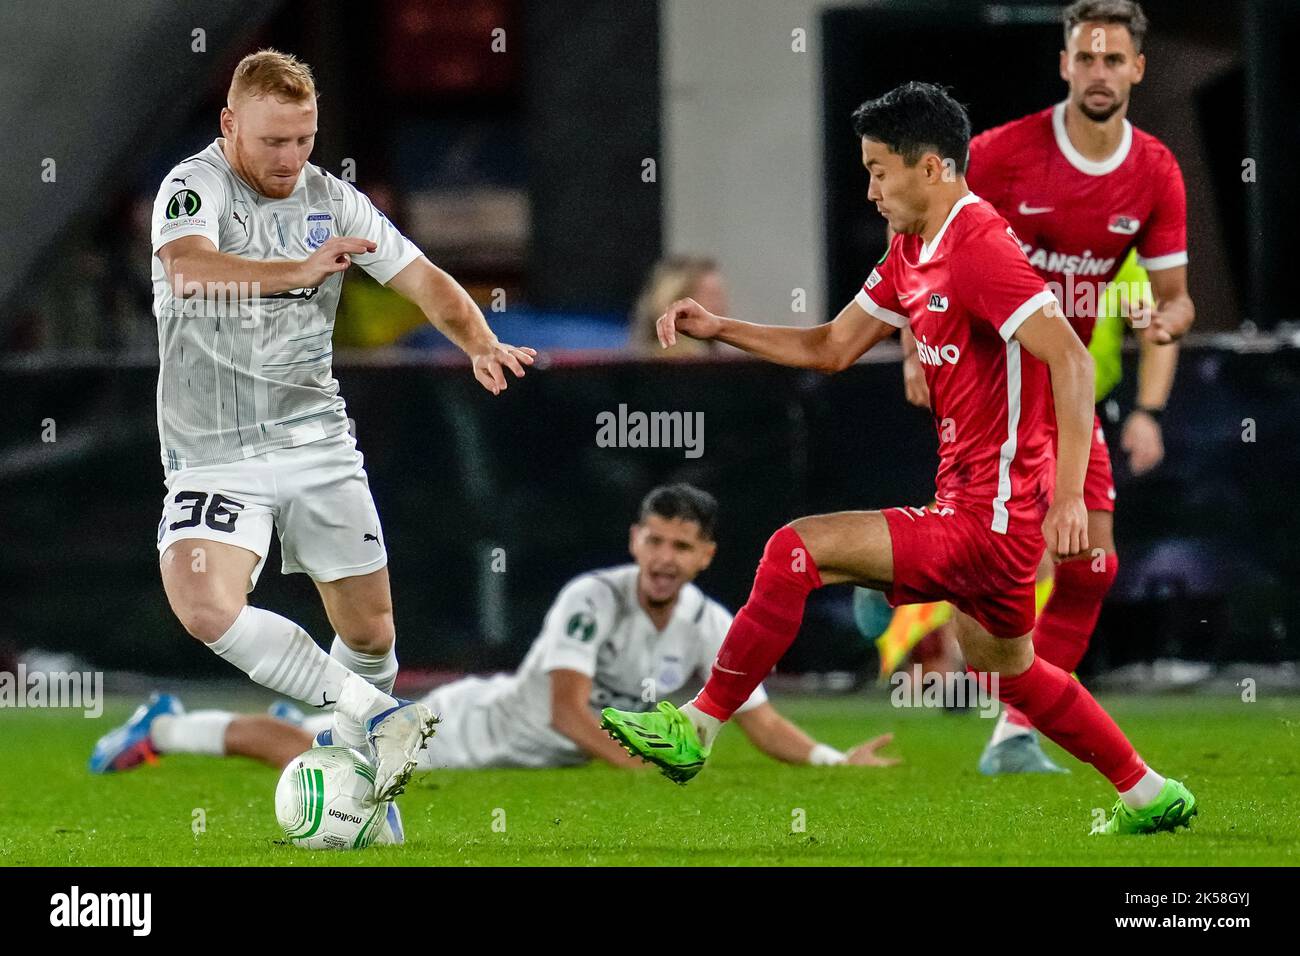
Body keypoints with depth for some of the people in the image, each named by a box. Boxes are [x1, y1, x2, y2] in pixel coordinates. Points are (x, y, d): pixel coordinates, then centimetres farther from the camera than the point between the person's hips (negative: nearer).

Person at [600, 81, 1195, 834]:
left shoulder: (980, 251, -19)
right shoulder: (912, 253, 11)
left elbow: (1071, 361, -28)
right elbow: (833, 348, 20)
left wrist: (1068, 496, -33)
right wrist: (718, 329, 10)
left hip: (988, 521, -11)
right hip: (985, 516, 11)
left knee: (798, 551, -15)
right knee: (1009, 670, 27)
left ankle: (697, 729, -6)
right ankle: (1150, 797, 38)